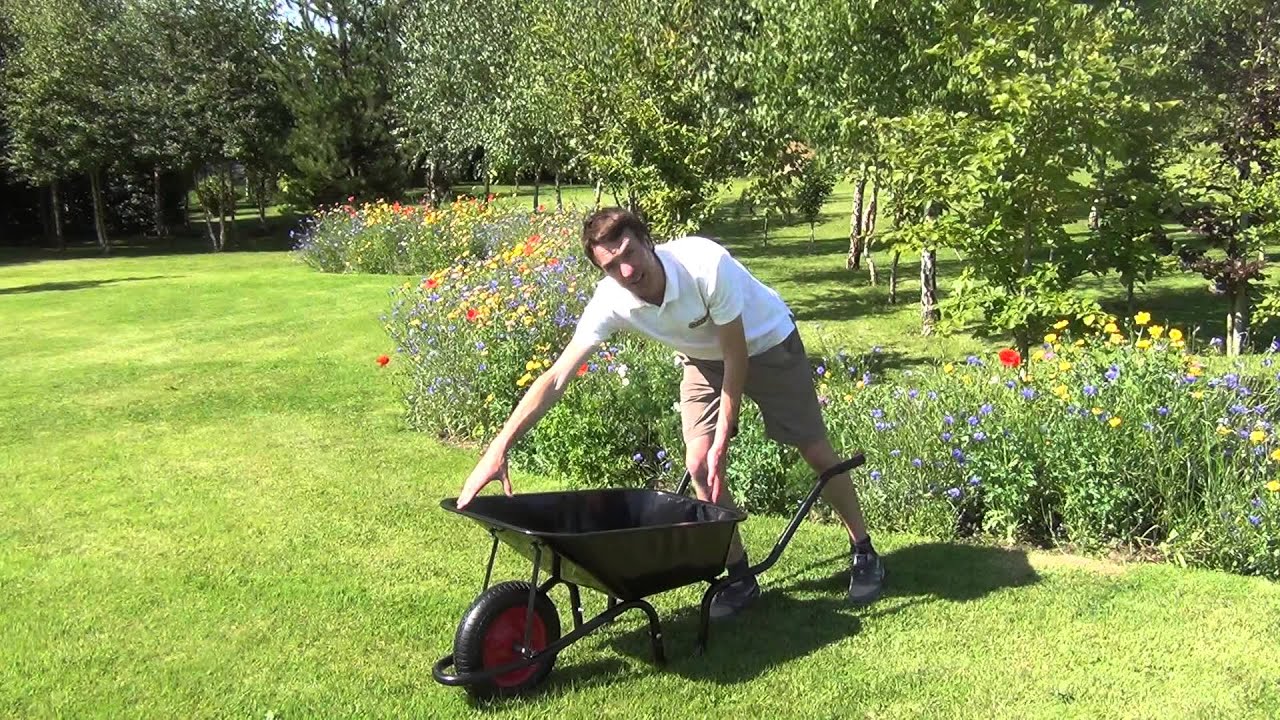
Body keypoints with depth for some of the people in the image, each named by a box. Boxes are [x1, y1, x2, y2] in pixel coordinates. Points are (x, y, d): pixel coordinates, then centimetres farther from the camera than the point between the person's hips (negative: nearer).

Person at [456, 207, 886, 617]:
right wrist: (498, 449, -37)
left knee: (815, 451, 3)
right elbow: (556, 378, -30)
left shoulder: (706, 265, -39)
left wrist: (722, 441, -27)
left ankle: (863, 553, 25)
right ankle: (740, 576, 8)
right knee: (699, 465, -11)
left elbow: (736, 358, -29)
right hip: (705, 359, 3)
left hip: (766, 344, -3)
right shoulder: (612, 302, -28)